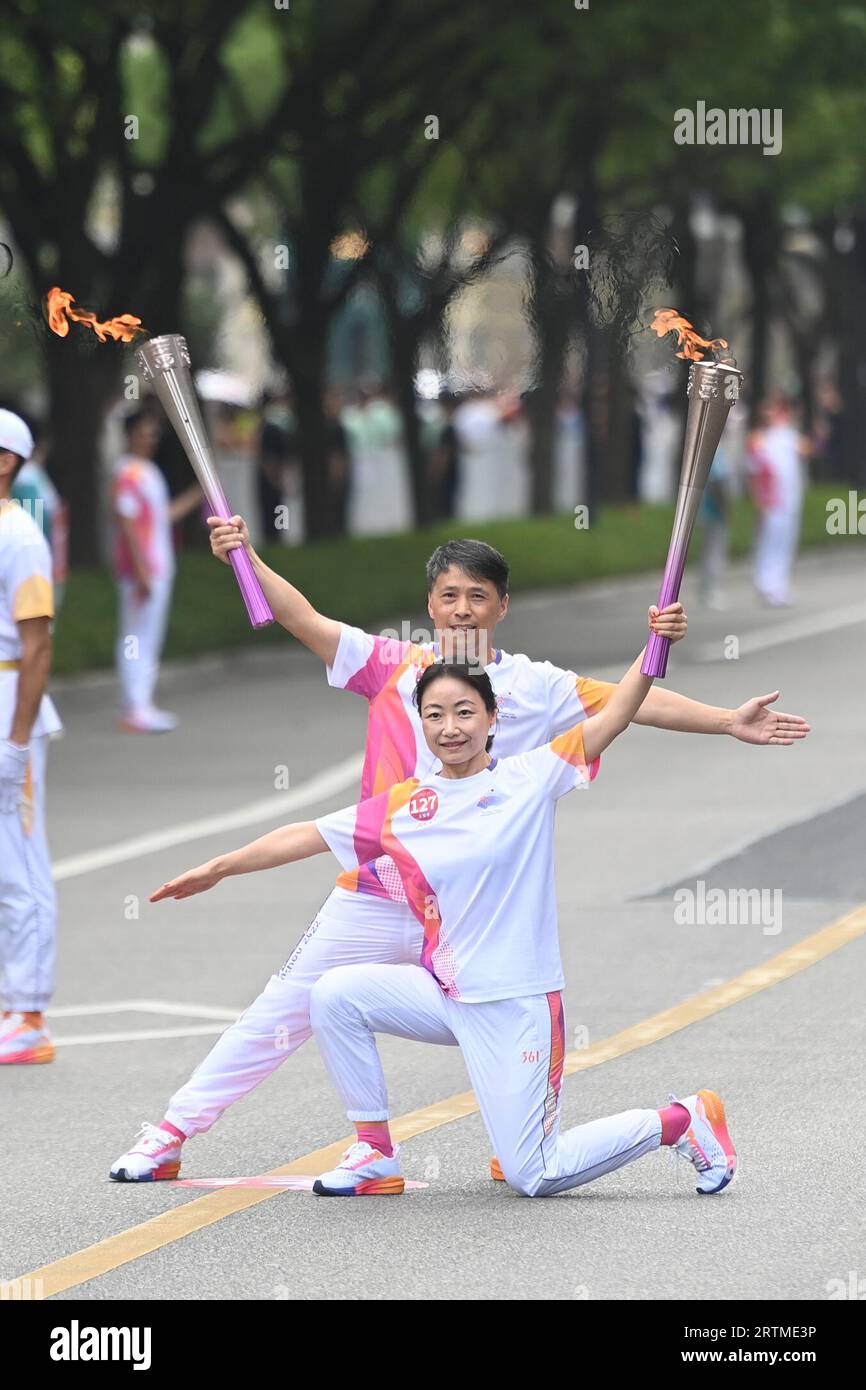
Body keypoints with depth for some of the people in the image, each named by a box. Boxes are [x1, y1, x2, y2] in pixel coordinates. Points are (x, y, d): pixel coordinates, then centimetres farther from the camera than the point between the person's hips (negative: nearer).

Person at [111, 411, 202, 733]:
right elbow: (128, 526, -20)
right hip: (138, 571, -10)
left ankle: (144, 706, 17)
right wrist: (141, 573, -23)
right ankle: (135, 710, -7)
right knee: (136, 638, -7)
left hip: (159, 570, 10)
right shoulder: (127, 475, -15)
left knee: (151, 637, 12)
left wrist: (197, 496, 17)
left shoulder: (149, 473, 15)